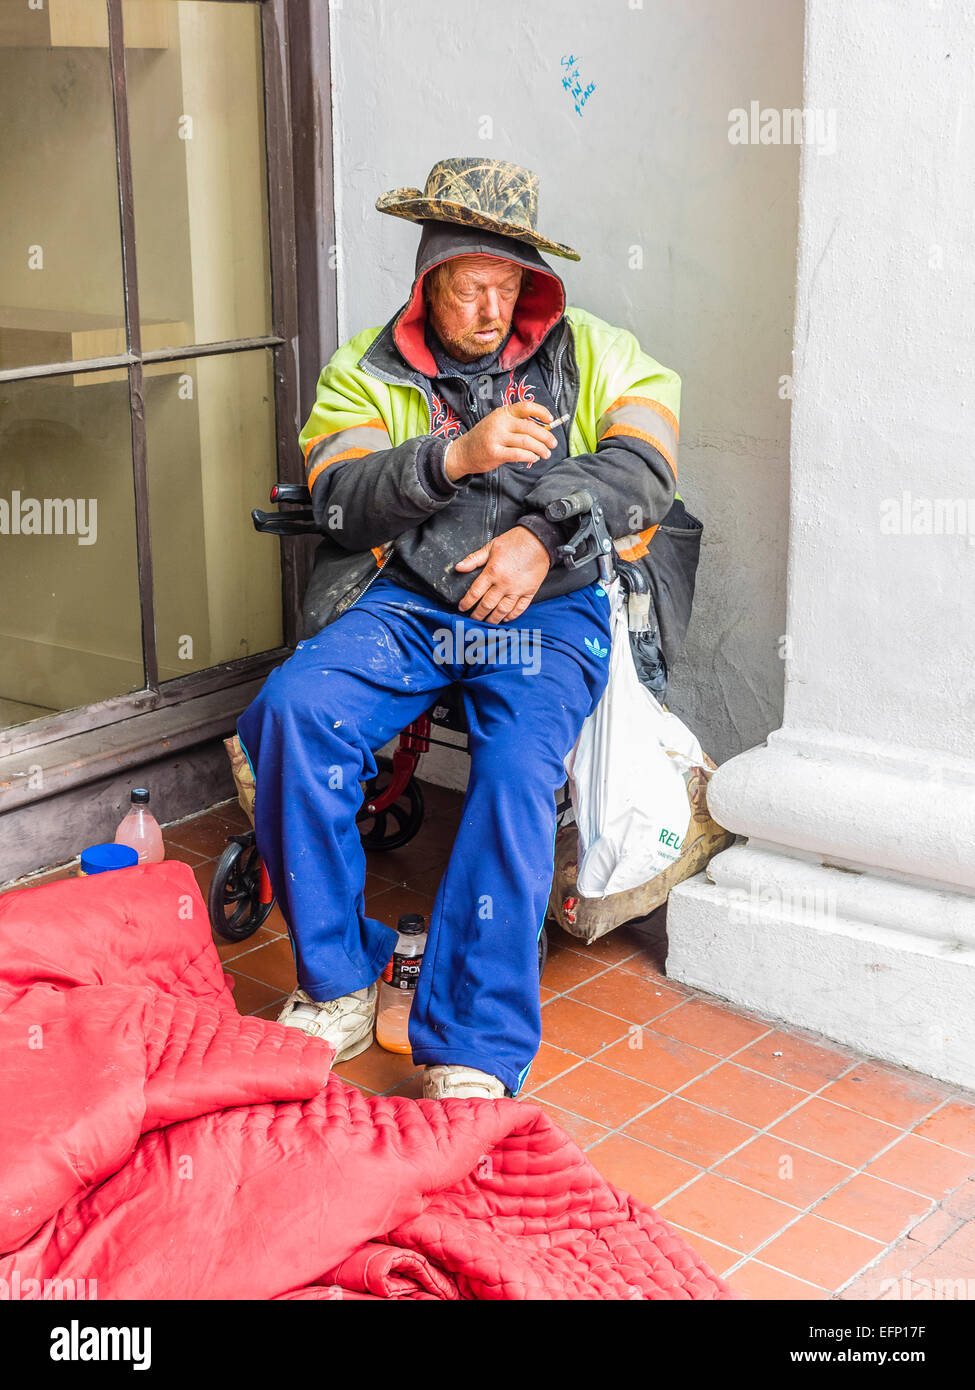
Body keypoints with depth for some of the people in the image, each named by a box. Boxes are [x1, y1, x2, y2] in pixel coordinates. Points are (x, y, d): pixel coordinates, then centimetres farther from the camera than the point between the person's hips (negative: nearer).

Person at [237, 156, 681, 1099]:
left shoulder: (594, 354, 16)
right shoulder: (365, 372, 15)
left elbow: (643, 470, 3)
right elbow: (341, 501, -1)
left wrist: (543, 535, -13)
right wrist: (455, 456, -16)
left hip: (551, 606, -1)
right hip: (406, 598, 2)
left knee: (518, 767, -31)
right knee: (292, 711, -27)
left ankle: (473, 1053, -26)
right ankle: (337, 986, -13)